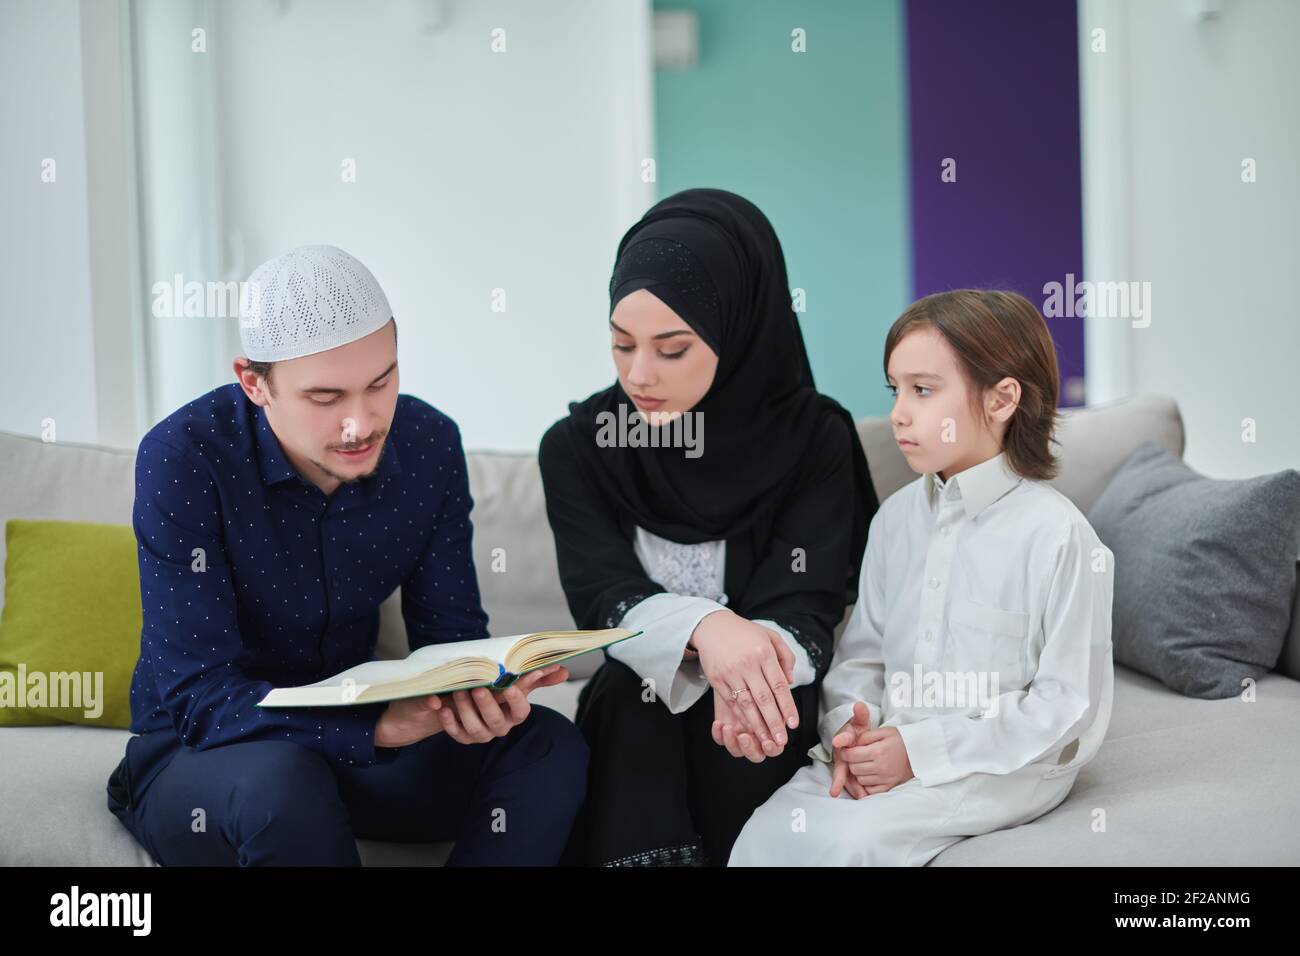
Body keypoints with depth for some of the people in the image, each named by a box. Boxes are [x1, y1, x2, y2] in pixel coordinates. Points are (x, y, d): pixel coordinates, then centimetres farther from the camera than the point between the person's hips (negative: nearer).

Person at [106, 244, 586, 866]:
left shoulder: (430, 444, -8)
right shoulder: (181, 459, -23)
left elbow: (449, 629, -2)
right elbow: (201, 695, -25)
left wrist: (481, 695, -28)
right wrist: (377, 729, -41)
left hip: (354, 729, 5)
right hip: (199, 755, -4)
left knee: (548, 748, -18)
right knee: (282, 784, -38)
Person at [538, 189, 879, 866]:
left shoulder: (813, 440, -7)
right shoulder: (578, 447, -2)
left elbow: (806, 606, -15)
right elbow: (603, 598, -14)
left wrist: (751, 673, -40)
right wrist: (704, 626, -37)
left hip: (771, 709, -1)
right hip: (640, 711, 1)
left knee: (748, 717, -32)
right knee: (637, 692, -30)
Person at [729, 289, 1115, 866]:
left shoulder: (1057, 535, -11)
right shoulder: (897, 516, 10)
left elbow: (1069, 709, -12)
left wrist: (920, 750, -16)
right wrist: (851, 731, -9)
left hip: (1004, 767, -5)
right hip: (891, 748, 6)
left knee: (855, 837, -29)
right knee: (769, 829, -18)